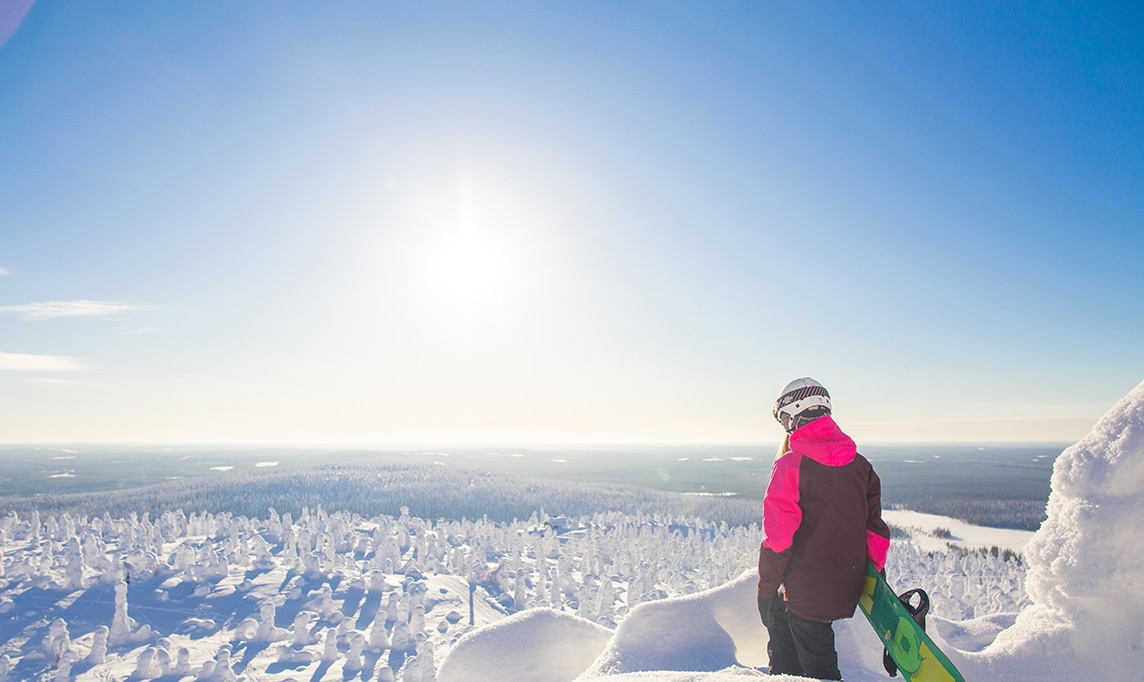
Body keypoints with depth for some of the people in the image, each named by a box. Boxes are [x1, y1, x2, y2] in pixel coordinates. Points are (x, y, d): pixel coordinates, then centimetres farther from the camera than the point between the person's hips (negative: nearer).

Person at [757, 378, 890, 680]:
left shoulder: (790, 464, -16)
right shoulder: (859, 463, 3)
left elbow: (778, 537, -16)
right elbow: (875, 527, 8)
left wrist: (766, 589, -6)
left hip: (807, 590, -6)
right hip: (847, 588, 6)